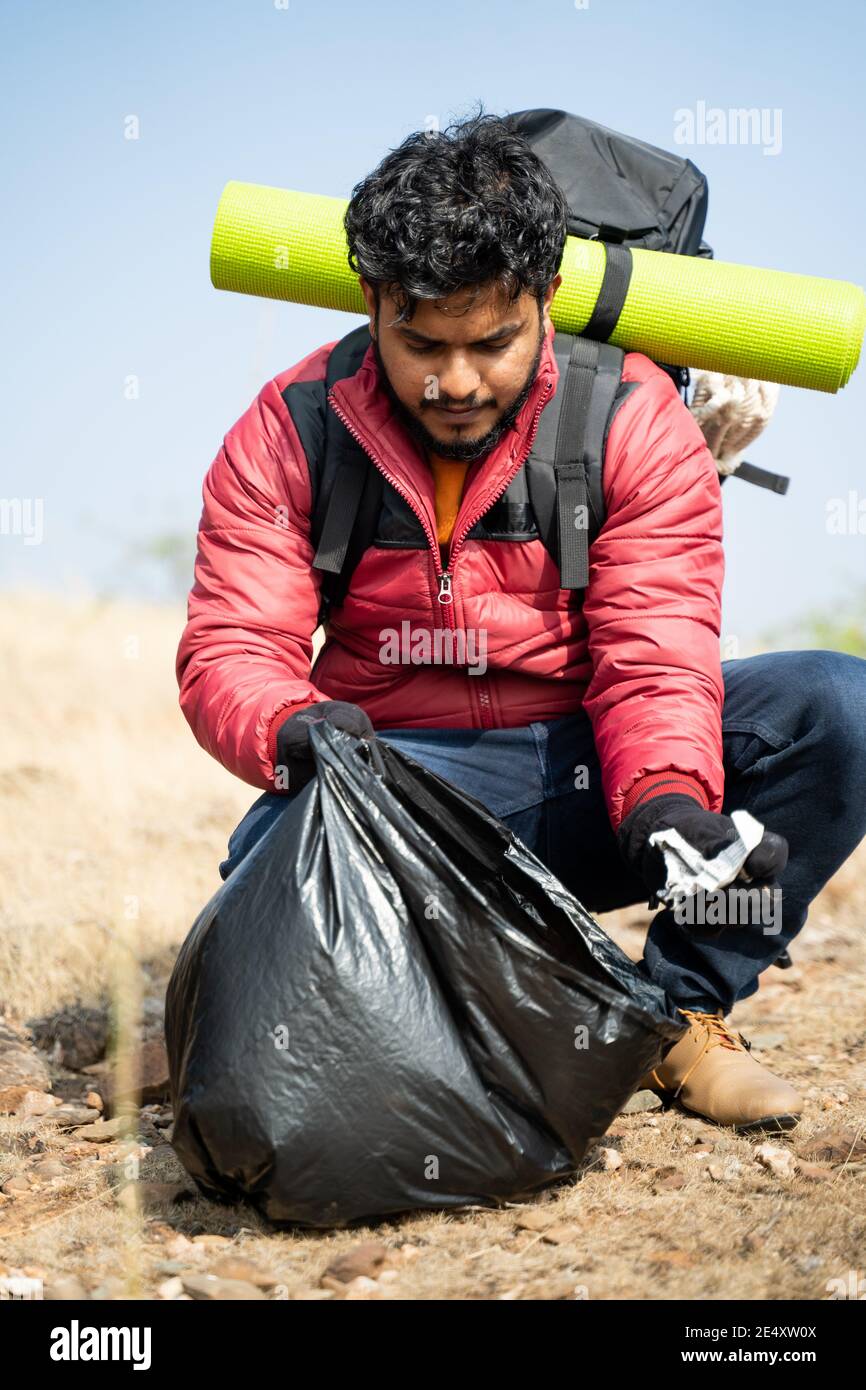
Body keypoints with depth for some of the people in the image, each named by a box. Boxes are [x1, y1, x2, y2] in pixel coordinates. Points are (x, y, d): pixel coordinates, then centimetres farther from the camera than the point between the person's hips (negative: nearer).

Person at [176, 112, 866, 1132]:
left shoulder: (634, 419, -6)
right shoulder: (288, 433, -4)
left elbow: (656, 657, -13)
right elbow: (231, 648, -8)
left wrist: (666, 801, -35)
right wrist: (293, 731, -33)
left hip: (589, 776, 1)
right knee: (271, 859, -36)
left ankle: (682, 1015, -8)